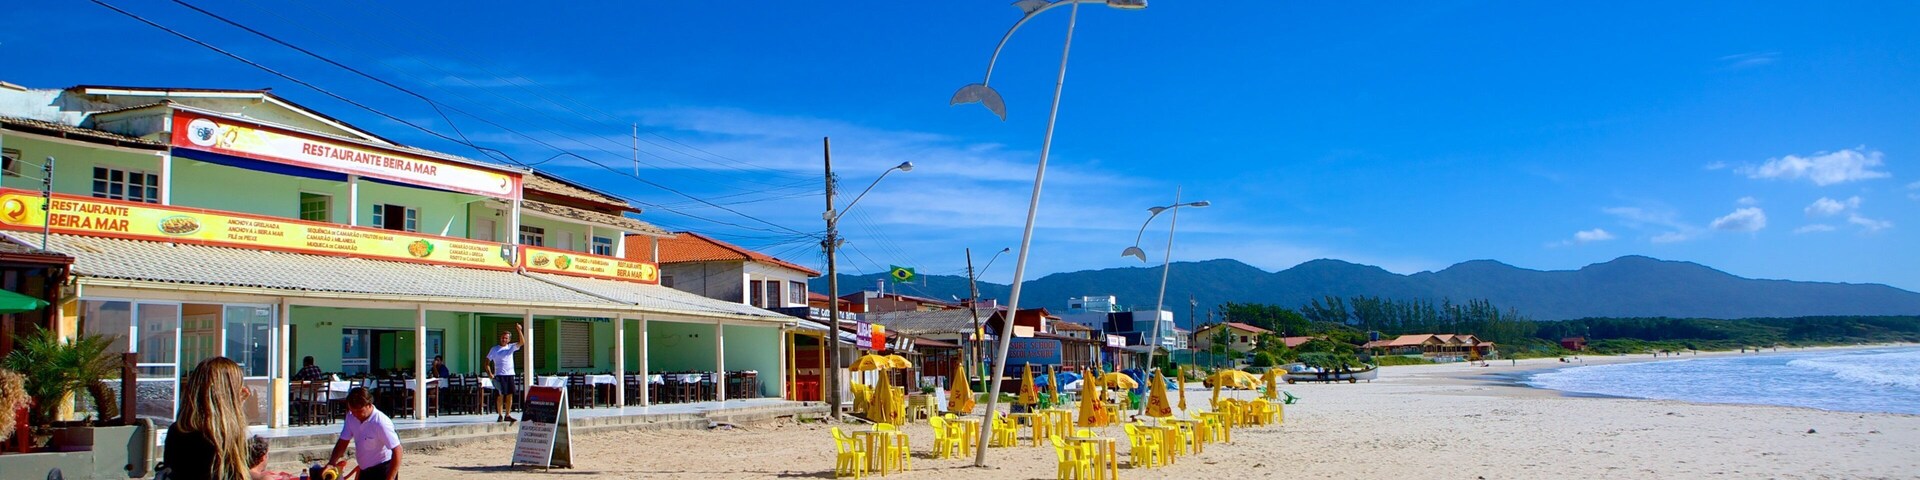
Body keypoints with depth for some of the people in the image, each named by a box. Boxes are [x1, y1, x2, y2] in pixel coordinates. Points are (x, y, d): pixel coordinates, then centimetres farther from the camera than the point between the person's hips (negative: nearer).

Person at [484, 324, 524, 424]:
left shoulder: (511, 347, 10)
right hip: (499, 375, -3)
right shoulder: (494, 349, 3)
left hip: (510, 374, 3)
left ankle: (507, 415, 10)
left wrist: (519, 331, -16)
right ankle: (500, 415, 2)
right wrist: (490, 374, -8)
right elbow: (487, 362, 4)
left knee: (510, 395, 3)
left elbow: (522, 342, -4)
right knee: (500, 395, -6)